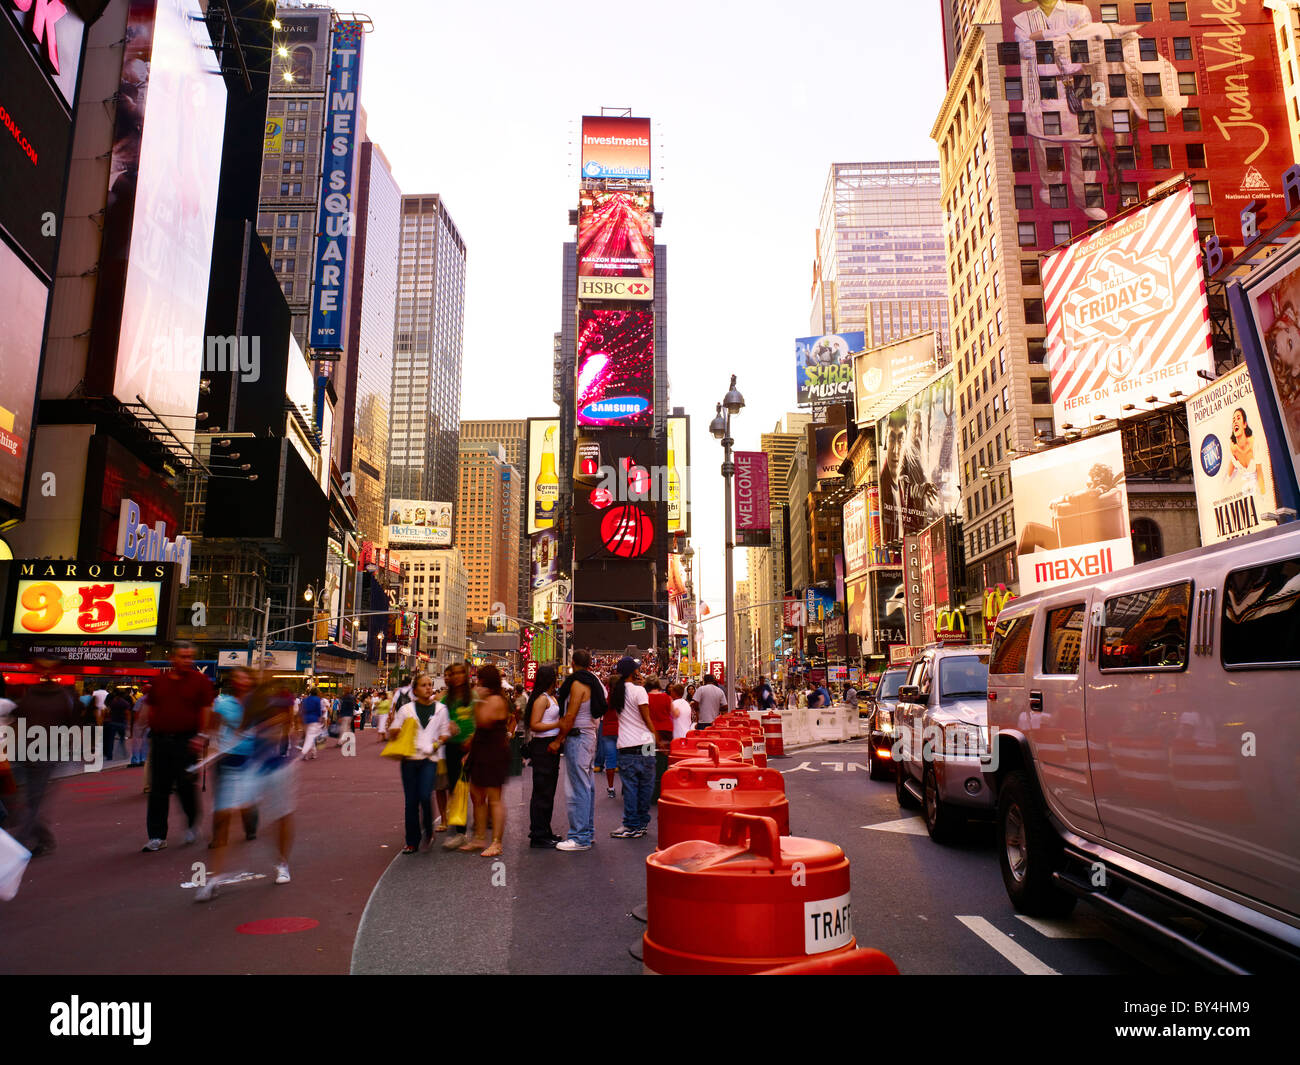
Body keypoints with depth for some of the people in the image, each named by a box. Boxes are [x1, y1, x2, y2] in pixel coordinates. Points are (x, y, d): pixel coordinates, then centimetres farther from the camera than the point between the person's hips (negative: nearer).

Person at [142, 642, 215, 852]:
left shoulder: (199, 681, -1)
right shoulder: (160, 681, 9)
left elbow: (207, 711, -3)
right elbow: (151, 709, 17)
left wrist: (202, 736, -11)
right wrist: (153, 731, 7)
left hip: (186, 742, -4)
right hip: (161, 740, 4)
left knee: (185, 786, -2)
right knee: (158, 790, 5)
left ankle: (191, 825, 24)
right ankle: (157, 837, 12)